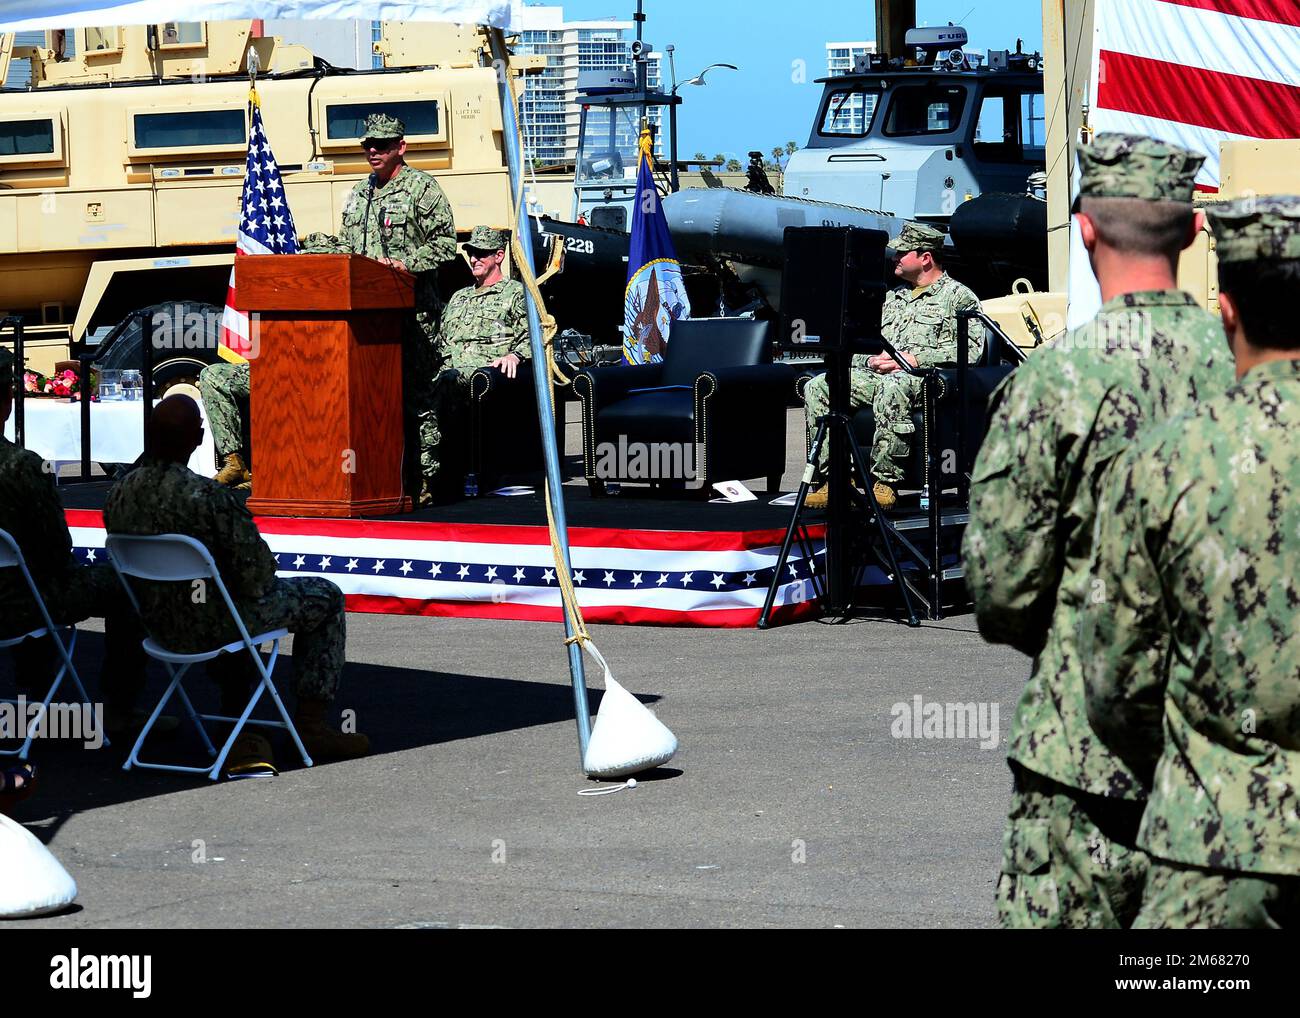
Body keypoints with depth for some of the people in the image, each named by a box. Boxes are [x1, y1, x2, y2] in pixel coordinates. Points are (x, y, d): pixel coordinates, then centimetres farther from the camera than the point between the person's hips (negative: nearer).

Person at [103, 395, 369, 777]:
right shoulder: (210, 496, -29)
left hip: (160, 625, 7)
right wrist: (257, 583, 2)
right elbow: (257, 574, -22)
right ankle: (310, 725, 17)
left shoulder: (118, 495, -8)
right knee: (325, 599, 15)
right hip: (214, 623, -7)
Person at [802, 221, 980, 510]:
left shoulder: (958, 297, 7)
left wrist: (915, 359, -15)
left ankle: (885, 481, -38)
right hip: (877, 375, 7)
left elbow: (970, 350, -8)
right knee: (817, 388, -16)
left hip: (924, 379, -7)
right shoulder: (892, 297, 29)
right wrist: (871, 359, 1)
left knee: (892, 387, -42)